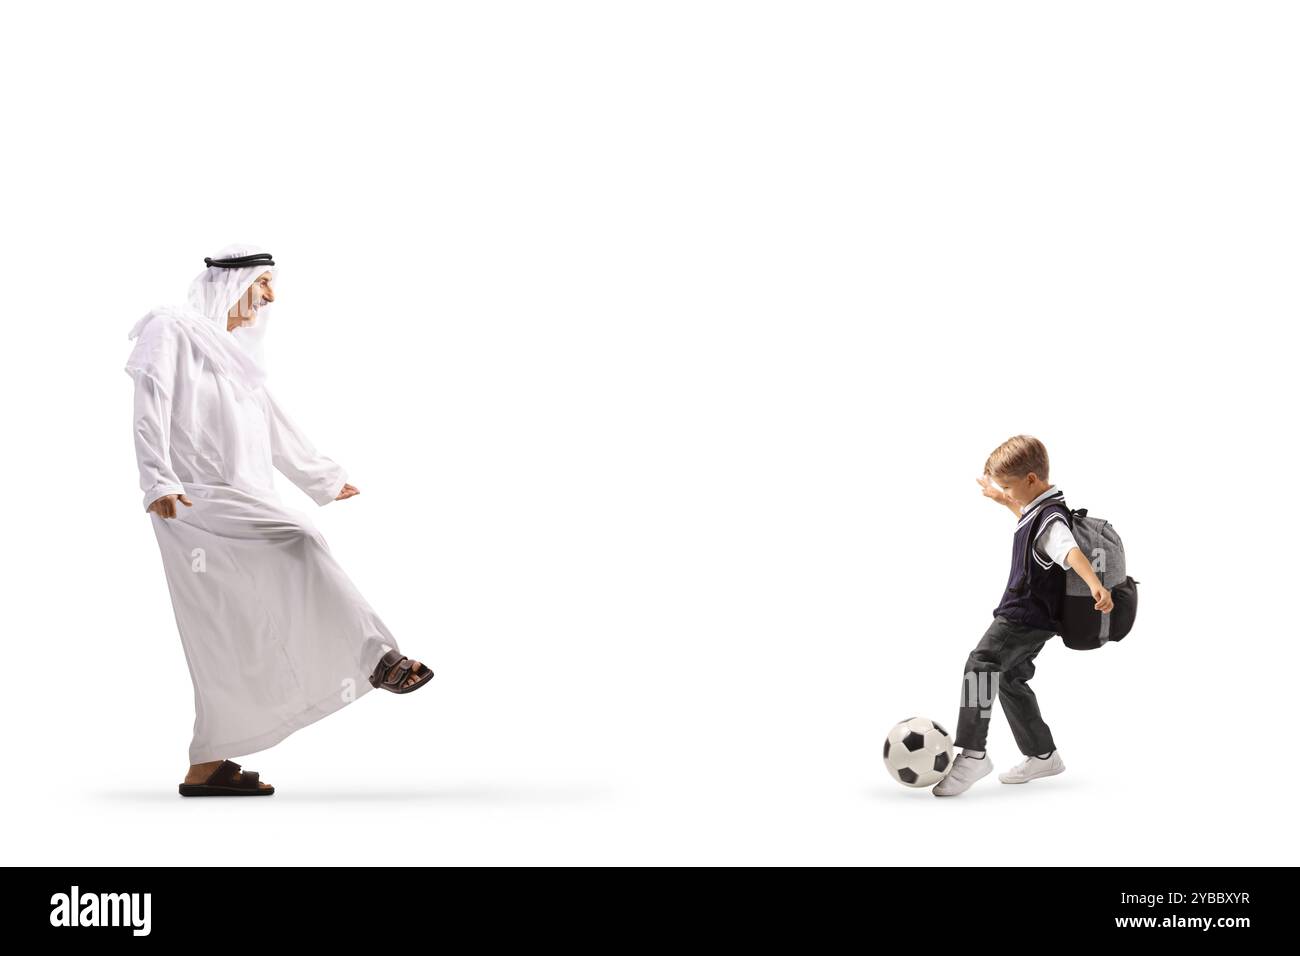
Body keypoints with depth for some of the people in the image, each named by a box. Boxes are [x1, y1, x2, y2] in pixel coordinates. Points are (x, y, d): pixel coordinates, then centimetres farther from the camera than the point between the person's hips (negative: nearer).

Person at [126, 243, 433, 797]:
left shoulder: (235, 350, 25)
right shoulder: (172, 331, 1)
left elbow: (275, 427, 34)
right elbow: (150, 407, -11)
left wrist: (324, 479, 41)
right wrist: (158, 480, -25)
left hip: (240, 501, 9)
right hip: (197, 497, -9)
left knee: (233, 638, 2)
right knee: (296, 544, -28)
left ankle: (207, 766, 5)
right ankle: (374, 658, -29)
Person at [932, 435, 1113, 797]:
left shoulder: (1051, 519, -22)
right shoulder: (1038, 508, 10)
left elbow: (1070, 551, -42)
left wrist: (1096, 585, -58)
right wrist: (1002, 499, 47)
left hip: (1027, 615, -11)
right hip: (1033, 617, 11)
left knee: (981, 665, -23)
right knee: (1010, 679, 22)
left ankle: (972, 754, -28)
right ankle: (1043, 756, 32)